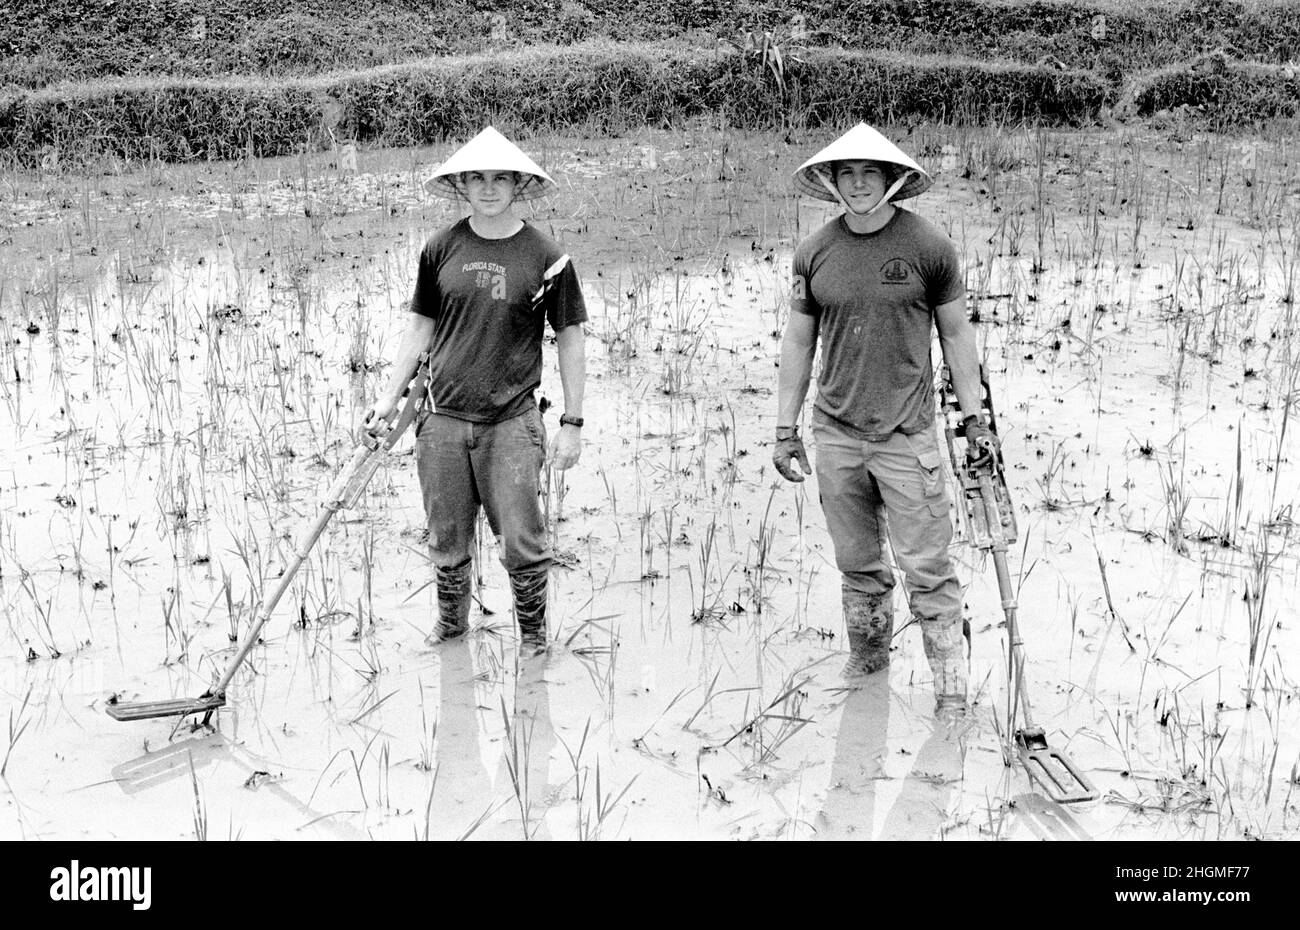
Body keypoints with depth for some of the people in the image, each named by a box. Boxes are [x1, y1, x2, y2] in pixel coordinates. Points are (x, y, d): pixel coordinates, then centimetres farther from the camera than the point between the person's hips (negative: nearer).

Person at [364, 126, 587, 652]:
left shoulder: (545, 258, -3)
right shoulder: (441, 250, 4)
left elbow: (570, 340, 2)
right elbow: (420, 326, 13)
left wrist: (572, 423, 0)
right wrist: (390, 396, 11)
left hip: (511, 422, -2)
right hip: (443, 419, 3)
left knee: (522, 544, -3)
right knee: (447, 540, 12)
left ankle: (532, 635, 19)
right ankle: (450, 621, 35)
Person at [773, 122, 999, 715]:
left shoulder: (928, 247, -4)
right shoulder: (814, 253, 2)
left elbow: (955, 334, 5)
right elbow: (798, 343, 10)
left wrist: (974, 419, 4)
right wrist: (785, 431, 9)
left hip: (907, 434, -3)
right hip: (835, 434, 3)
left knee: (926, 566, -2)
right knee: (856, 563, 14)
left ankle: (950, 682, 8)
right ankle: (867, 656, 32)